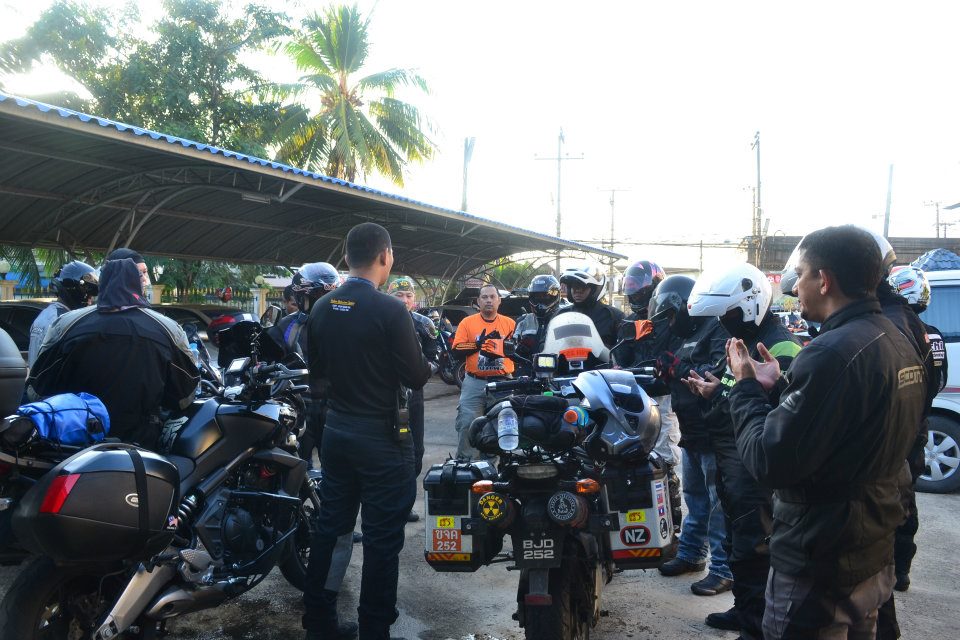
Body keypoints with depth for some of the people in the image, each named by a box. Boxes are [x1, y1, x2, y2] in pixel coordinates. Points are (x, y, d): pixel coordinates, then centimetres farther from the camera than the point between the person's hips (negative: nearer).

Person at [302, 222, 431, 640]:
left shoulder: (321, 308, 2)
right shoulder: (390, 310, -19)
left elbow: (316, 373, 11)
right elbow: (416, 378, -14)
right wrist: (421, 358, 5)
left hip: (335, 432, 7)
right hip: (381, 437, -7)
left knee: (329, 526, 17)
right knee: (381, 540, 4)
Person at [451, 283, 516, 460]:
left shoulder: (510, 324, 5)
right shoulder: (467, 322, 3)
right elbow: (457, 351, -3)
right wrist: (478, 344, -15)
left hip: (503, 383, 1)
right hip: (474, 383, -1)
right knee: (466, 423, -6)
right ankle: (465, 461, 7)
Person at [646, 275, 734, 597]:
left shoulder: (717, 329, -14)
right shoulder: (687, 335, 18)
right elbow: (681, 378, 22)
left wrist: (680, 369, -24)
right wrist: (663, 371, 4)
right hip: (691, 432, 10)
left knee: (718, 503, -3)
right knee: (694, 497, 20)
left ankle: (723, 568, 5)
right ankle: (690, 553, 32)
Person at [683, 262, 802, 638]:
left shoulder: (778, 346, -18)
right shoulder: (741, 340, 14)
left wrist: (720, 393, -24)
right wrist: (710, 388, 3)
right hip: (730, 455, 10)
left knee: (751, 545, -4)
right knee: (737, 537, 20)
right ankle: (744, 608, 34)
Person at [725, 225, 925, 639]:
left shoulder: (833, 352, -26)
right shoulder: (899, 343, 5)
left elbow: (770, 462, -25)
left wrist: (747, 388, -11)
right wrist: (779, 387, 8)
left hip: (819, 565, -9)